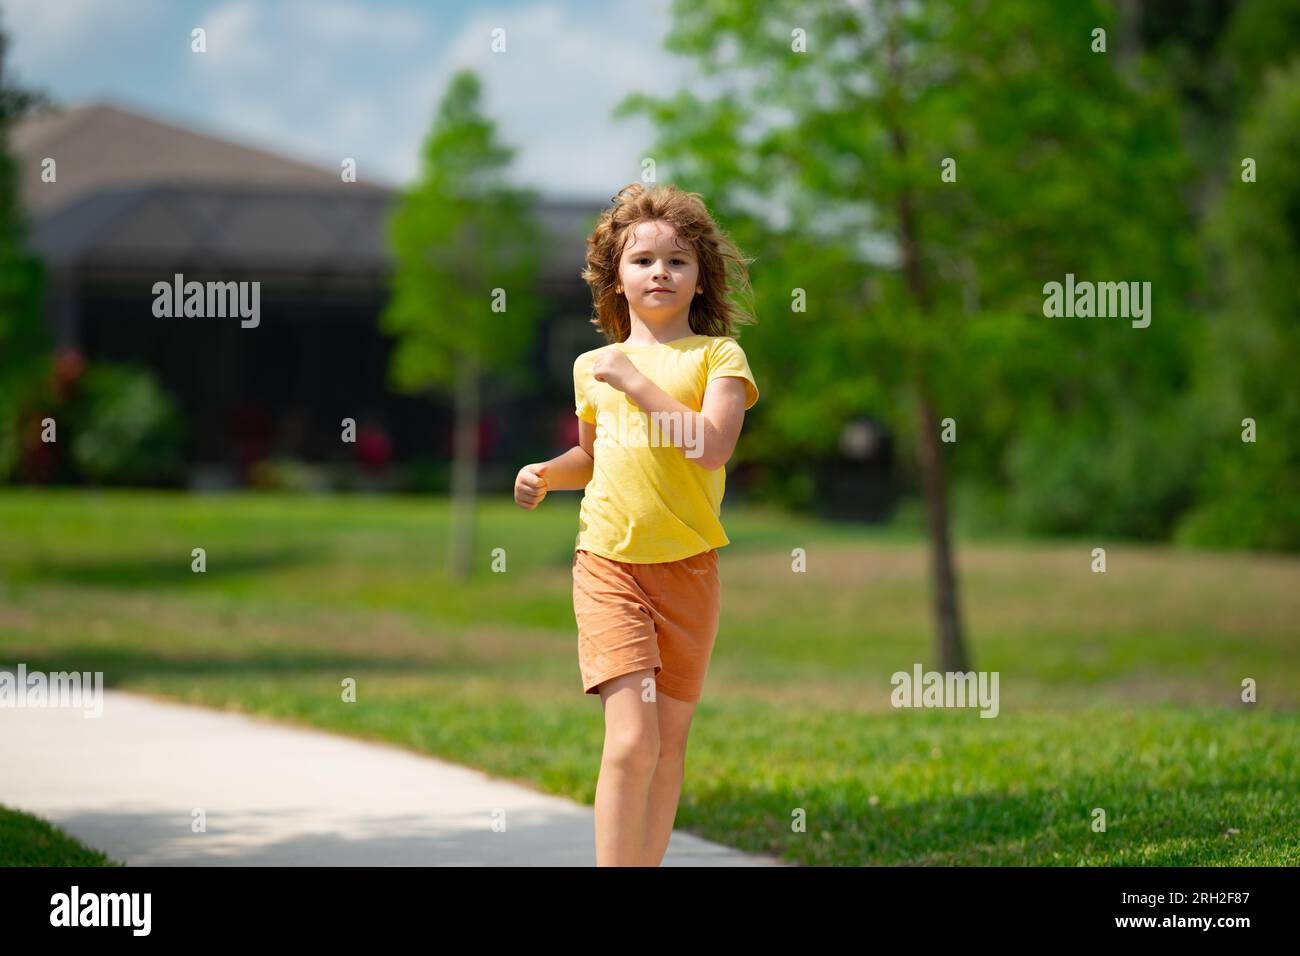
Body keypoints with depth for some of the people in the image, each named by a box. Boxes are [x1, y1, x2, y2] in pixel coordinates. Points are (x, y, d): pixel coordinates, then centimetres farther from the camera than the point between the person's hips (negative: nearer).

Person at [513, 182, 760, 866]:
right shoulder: (593, 367, 10)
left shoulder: (718, 356, 1)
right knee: (631, 738, -15)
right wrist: (546, 474, 8)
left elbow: (712, 448, -16)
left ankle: (648, 863, 20)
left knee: (669, 739, 8)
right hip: (607, 561, 0)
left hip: (687, 567, 0)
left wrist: (637, 382, -15)